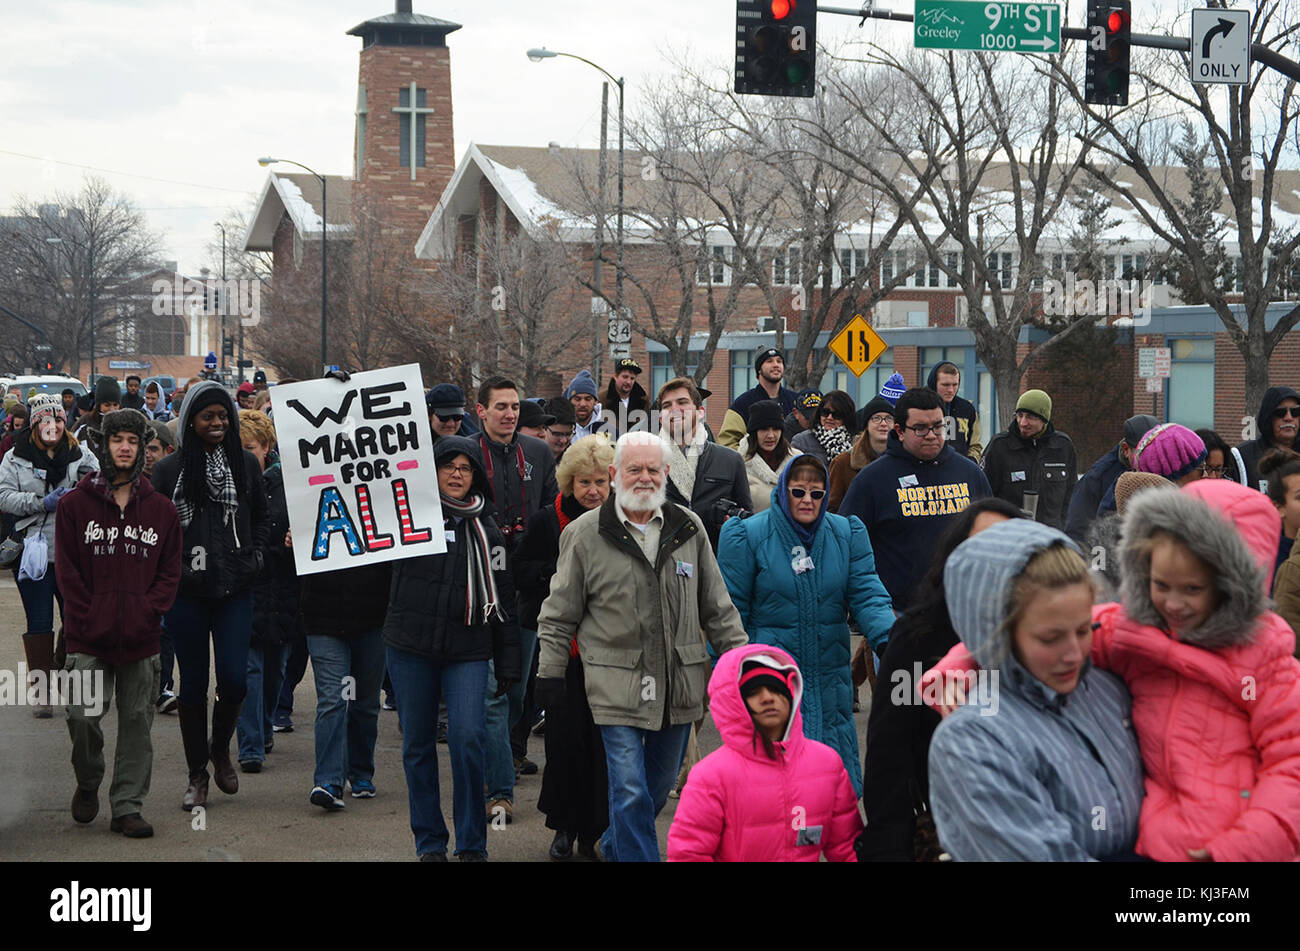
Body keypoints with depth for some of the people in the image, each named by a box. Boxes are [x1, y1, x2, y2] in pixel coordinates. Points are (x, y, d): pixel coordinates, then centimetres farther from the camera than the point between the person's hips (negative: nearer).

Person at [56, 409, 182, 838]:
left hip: (141, 639, 2)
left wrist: (149, 611, -6)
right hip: (89, 638, -2)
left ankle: (128, 807, 12)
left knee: (137, 722, 4)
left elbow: (170, 571, 8)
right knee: (83, 715, -9)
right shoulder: (77, 504, 3)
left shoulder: (161, 509, 9)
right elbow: (67, 569, 1)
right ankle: (88, 783, 19)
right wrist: (88, 619, -8)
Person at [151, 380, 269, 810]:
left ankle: (221, 749, 23)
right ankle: (197, 774, 16)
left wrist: (255, 559, 3)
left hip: (235, 590, 1)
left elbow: (259, 518, 16)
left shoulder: (246, 464, 8)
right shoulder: (168, 469, 0)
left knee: (234, 679, -6)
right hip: (186, 593, -1)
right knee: (193, 682, 5)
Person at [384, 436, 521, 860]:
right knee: (418, 744, 6)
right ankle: (430, 843, 19)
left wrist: (508, 662, 9)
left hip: (468, 650, 0)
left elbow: (502, 598, 12)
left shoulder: (486, 529, 9)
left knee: (468, 738, -12)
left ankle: (472, 844, 1)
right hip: (411, 648, 0)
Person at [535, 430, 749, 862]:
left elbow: (717, 608, 13)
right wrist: (550, 673, 2)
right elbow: (559, 615, 4)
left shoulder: (689, 528, 6)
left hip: (679, 687, 4)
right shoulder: (584, 535, -2)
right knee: (631, 793, -8)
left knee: (659, 787, 15)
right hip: (618, 686, -4)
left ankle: (615, 847, 38)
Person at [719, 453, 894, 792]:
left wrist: (887, 637, -18)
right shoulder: (749, 535, -3)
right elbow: (731, 606, 0)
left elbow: (866, 593, 0)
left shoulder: (847, 534, 7)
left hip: (829, 677, 3)